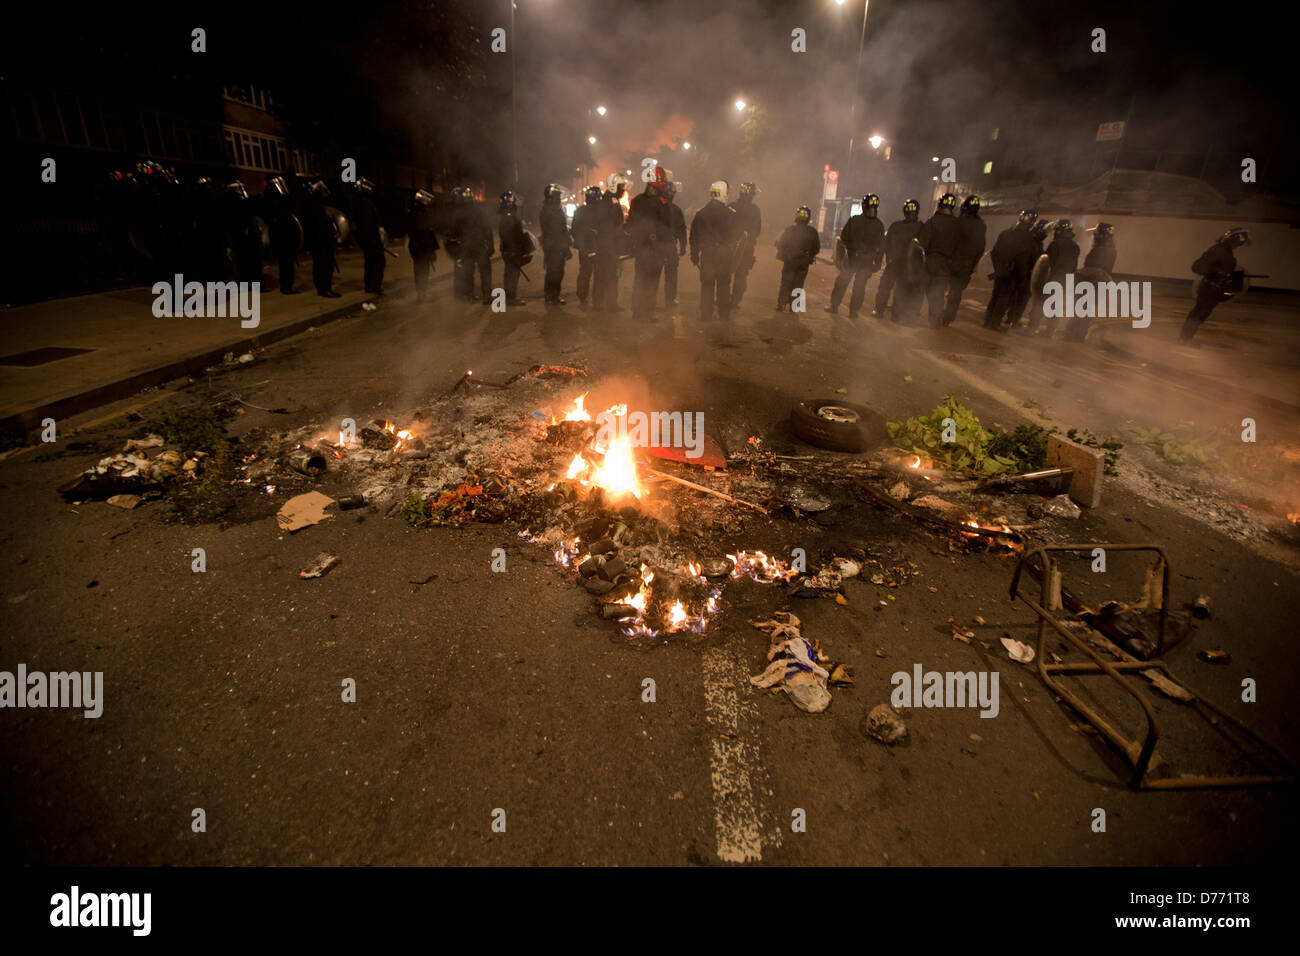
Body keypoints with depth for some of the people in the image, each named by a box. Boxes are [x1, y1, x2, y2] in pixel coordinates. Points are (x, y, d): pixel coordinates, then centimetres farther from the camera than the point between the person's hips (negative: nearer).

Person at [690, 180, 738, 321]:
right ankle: (724, 314, 14)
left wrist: (694, 256, 9)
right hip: (724, 254, -1)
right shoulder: (730, 214, -6)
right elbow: (734, 236, -2)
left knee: (707, 284, 6)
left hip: (706, 253, 1)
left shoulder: (700, 214, 1)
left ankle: (705, 314, 6)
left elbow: (694, 237, 4)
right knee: (724, 284, 9)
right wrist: (732, 252, 9)